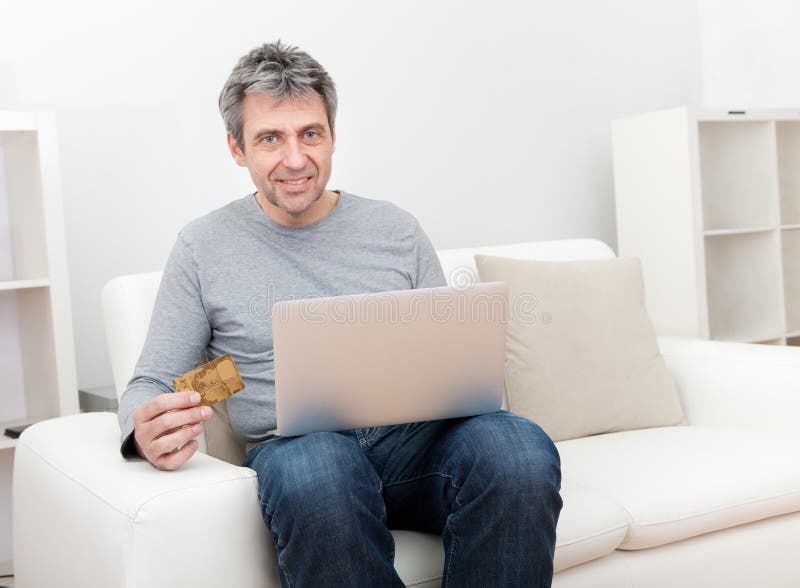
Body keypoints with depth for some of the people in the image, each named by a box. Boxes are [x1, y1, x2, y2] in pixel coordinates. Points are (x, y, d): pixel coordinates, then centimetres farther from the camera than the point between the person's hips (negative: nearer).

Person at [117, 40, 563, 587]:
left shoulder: (395, 229, 15)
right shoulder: (203, 247, 10)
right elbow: (151, 382, 9)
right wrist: (146, 431, -17)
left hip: (414, 438, 2)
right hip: (292, 449, -2)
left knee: (522, 448, -33)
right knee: (316, 465, -41)